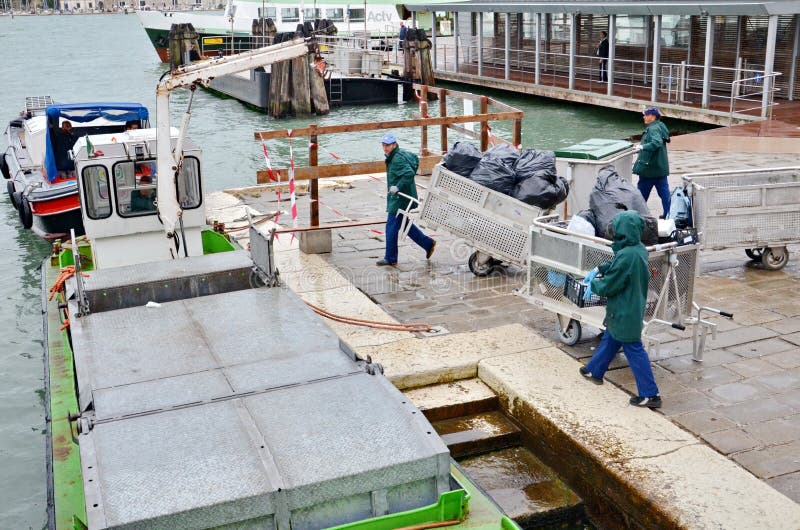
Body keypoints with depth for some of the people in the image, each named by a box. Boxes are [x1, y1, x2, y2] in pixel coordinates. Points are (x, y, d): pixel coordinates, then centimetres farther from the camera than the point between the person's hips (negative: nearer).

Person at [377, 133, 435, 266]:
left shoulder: (398, 159, -21)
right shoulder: (402, 153, 10)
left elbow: (409, 174, -33)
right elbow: (415, 158, 26)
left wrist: (398, 187, -29)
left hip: (401, 199, -11)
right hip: (396, 198, 11)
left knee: (391, 227, -4)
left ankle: (390, 259, 4)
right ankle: (428, 244, 26)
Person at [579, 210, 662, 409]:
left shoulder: (626, 256, -30)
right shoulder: (639, 249, -1)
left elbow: (609, 285, -21)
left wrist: (593, 285, -3)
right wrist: (598, 270, 9)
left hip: (625, 313, -9)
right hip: (633, 308, 9)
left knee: (634, 350, 1)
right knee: (609, 339, 25)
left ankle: (650, 395, 9)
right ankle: (594, 371, 44)